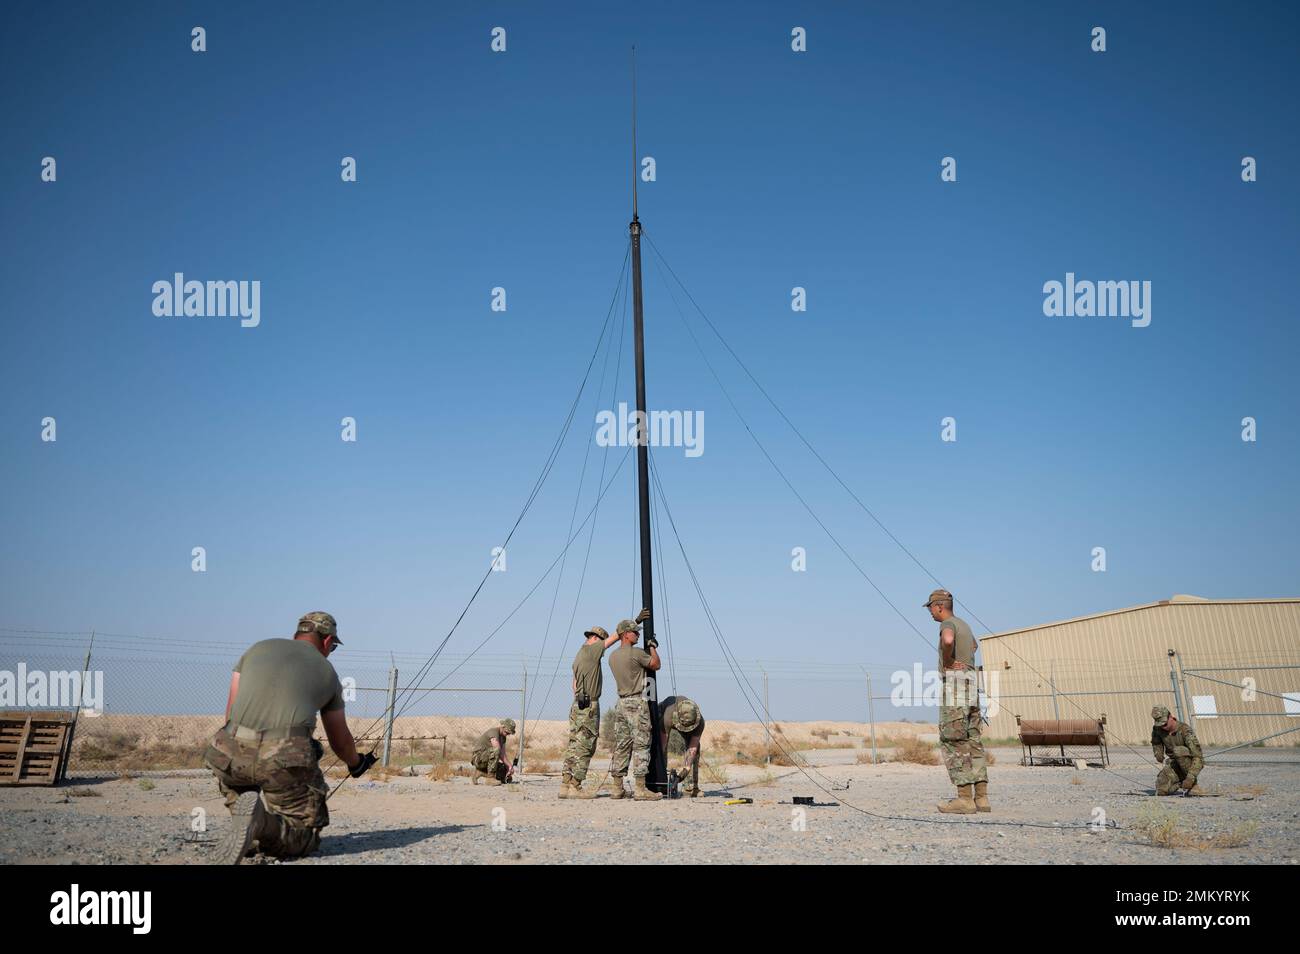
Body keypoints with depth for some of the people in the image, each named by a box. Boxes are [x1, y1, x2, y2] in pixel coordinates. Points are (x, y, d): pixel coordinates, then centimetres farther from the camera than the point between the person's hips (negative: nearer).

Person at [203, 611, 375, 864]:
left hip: (232, 752, 3)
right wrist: (357, 764, 52)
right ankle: (261, 824, -19)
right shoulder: (327, 672, 22)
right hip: (286, 761, -3)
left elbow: (231, 709, 21)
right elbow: (340, 741, 31)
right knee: (306, 837, 12)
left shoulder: (258, 648, 24)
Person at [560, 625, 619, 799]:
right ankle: (575, 787, -7)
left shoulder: (578, 656, 19)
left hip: (577, 706, 9)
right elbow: (615, 637, -6)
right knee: (584, 747, -7)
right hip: (589, 706, -9)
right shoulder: (591, 649, -8)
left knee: (574, 745, 8)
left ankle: (565, 785, 8)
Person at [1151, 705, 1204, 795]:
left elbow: (1197, 756, -34)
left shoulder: (1185, 729, -28)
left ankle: (1193, 784, -17)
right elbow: (1156, 743, 17)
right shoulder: (1157, 729, -10)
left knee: (1179, 751, -37)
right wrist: (1159, 757, -1)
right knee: (1161, 791, -19)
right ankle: (1180, 782, 13)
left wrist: (1191, 777, -44)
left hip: (1192, 763, -4)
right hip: (1174, 764, 4)